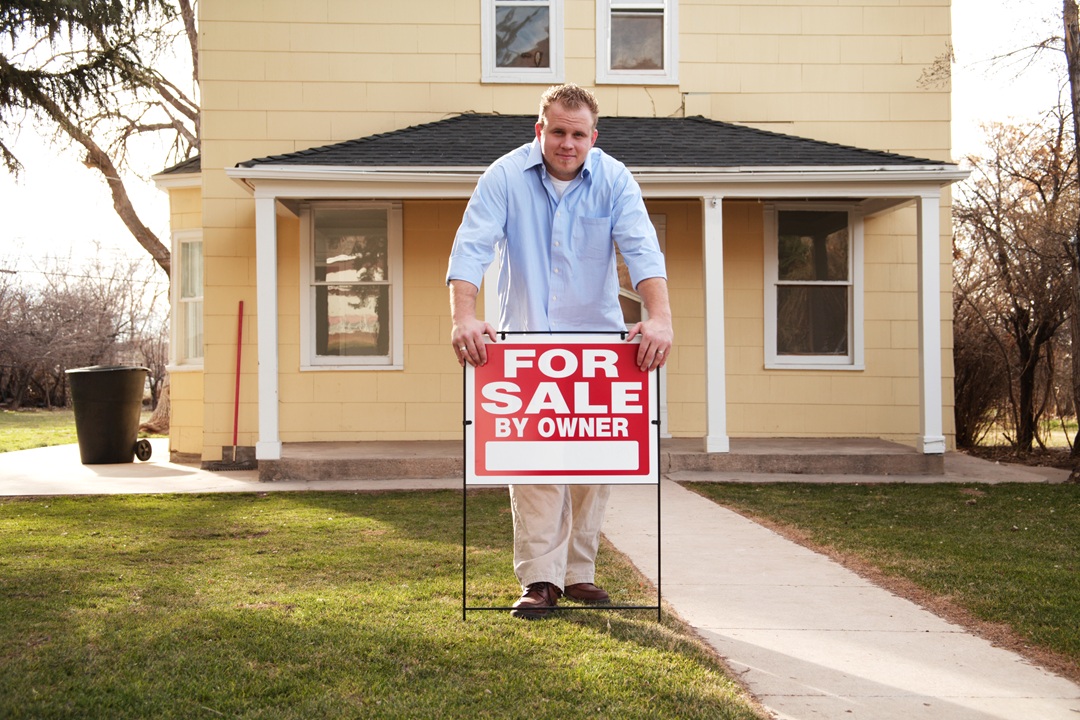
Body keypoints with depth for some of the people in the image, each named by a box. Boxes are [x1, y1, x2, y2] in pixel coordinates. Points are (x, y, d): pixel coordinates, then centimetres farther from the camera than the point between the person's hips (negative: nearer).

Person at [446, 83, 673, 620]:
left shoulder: (614, 180, -4)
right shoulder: (505, 177, -6)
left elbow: (642, 250, -15)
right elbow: (471, 247, -16)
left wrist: (659, 318, -31)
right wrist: (463, 317, -32)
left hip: (597, 336, 2)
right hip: (524, 337, -1)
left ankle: (579, 571, 15)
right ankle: (538, 580, -6)